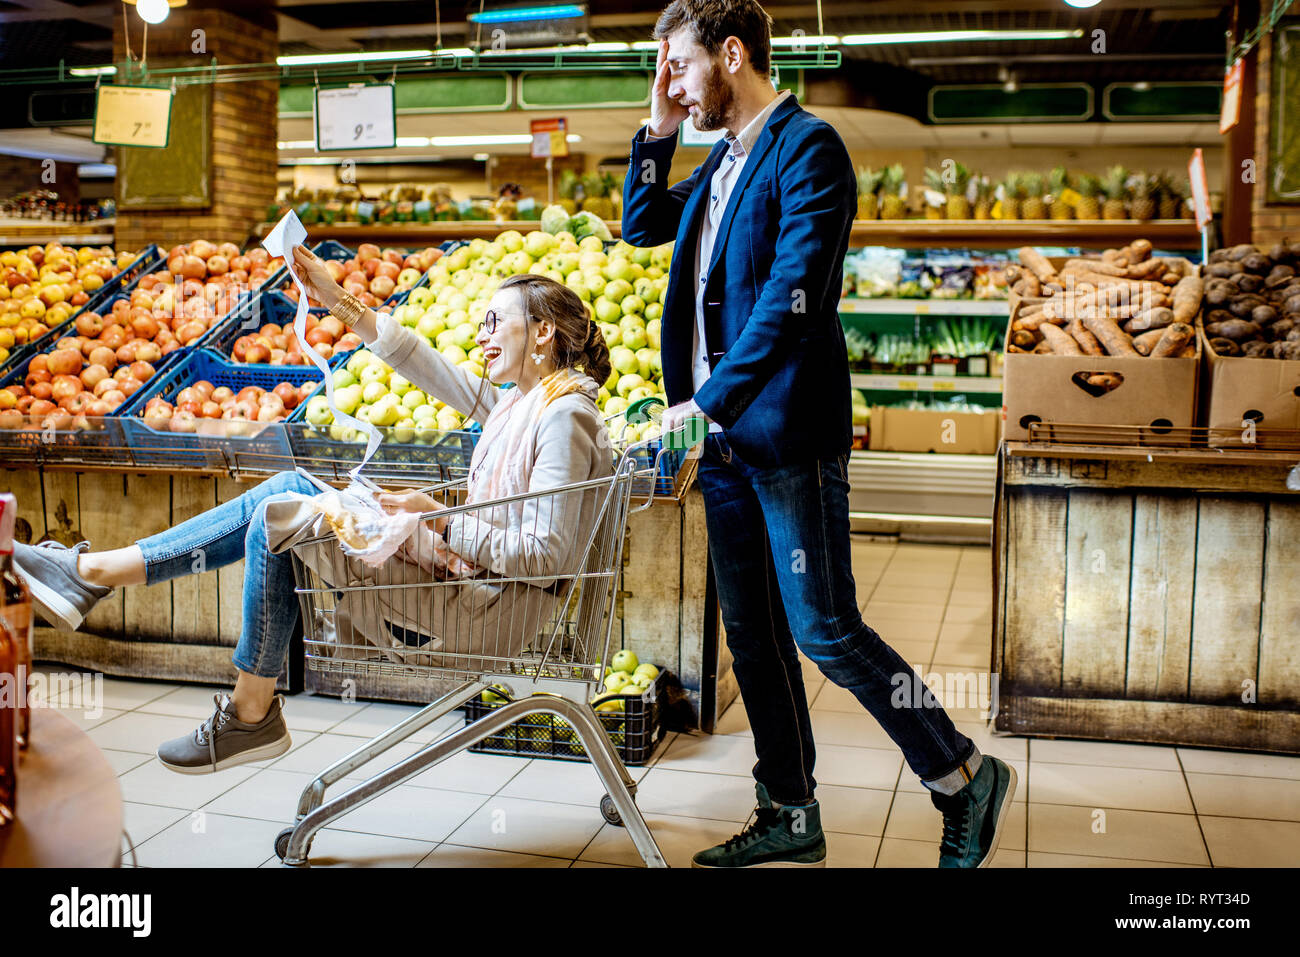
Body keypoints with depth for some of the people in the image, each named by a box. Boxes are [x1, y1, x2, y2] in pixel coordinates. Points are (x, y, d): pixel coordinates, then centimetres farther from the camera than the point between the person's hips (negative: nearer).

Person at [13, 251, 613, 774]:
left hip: (493, 608, -9)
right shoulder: (518, 402, 13)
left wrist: (439, 520, -19)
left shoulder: (564, 415, -15)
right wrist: (341, 304, 17)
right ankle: (96, 572, 6)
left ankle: (250, 714, 2)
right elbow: (431, 369, 19)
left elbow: (541, 555, -21)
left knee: (279, 517, -10)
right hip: (460, 572, 9)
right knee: (289, 489, 4)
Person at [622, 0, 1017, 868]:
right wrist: (658, 134, 14)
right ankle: (790, 817, 24)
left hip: (789, 432, -9)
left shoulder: (807, 147, -11)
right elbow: (642, 227, 27)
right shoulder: (724, 160, 16)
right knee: (751, 629, 12)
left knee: (823, 628, -6)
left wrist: (708, 400, -21)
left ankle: (969, 780, 13)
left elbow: (792, 296, -21)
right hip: (725, 433, 9)